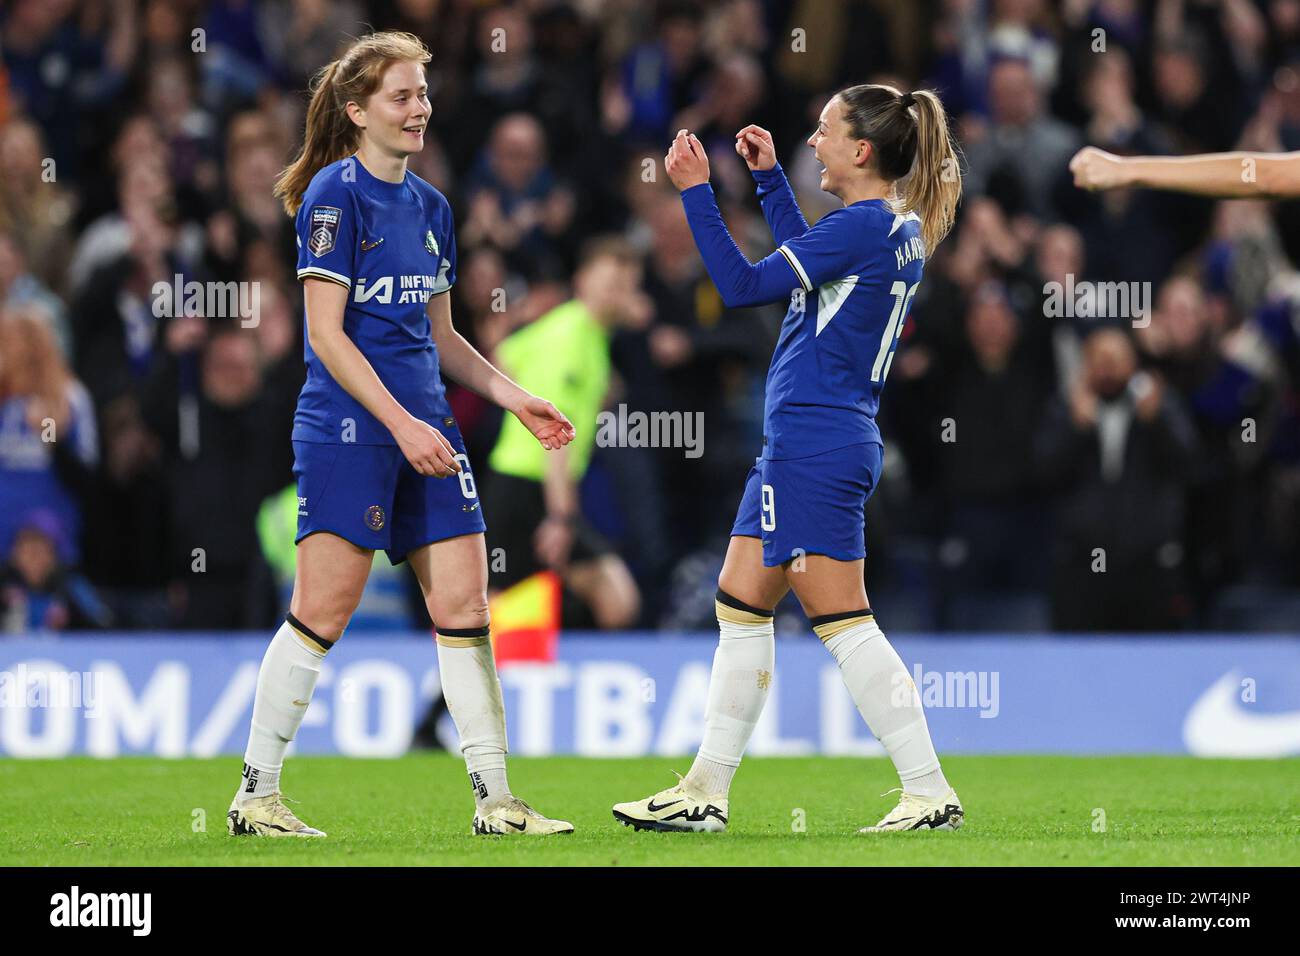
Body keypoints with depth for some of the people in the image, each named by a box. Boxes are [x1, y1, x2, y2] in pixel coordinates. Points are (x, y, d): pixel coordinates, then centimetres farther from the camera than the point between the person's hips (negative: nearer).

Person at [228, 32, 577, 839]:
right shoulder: (336, 195, -9)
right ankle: (256, 797, 1)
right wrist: (401, 423, -18)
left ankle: (496, 801, 6)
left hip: (426, 429, 7)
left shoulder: (429, 205, 14)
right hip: (347, 430, -7)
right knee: (323, 612, -8)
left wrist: (514, 397, 12)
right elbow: (326, 332, -13)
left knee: (466, 606, 3)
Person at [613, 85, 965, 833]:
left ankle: (931, 792, -7)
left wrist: (698, 193, -11)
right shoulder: (899, 229, 12)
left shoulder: (861, 227, -16)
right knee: (741, 606, 13)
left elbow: (744, 285, -16)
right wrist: (769, 177, 33)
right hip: (806, 442, 10)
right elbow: (806, 260, 31)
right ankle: (706, 793, 17)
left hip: (814, 445, -10)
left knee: (842, 619, -8)